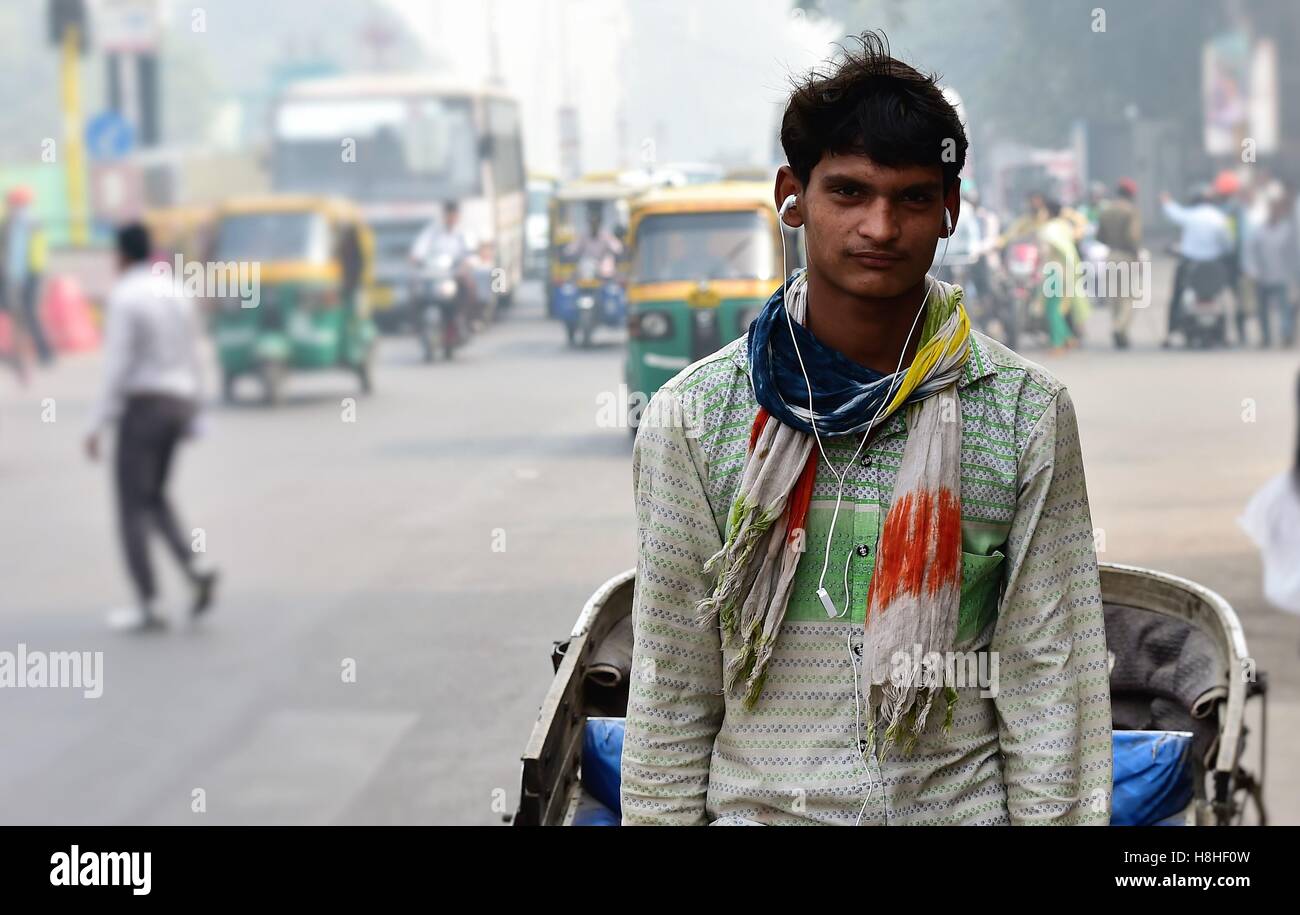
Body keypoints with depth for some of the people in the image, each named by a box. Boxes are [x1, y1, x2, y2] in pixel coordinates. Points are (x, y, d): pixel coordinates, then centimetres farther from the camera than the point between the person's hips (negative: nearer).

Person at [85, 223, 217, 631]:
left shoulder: (123, 298, -13)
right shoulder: (179, 296, 10)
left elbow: (117, 367, -18)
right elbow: (192, 362, 13)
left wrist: (97, 426, -15)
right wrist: (192, 418, 21)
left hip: (141, 409, -7)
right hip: (177, 406, 7)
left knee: (131, 508, 0)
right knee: (154, 498, 20)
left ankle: (148, 606, -3)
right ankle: (194, 571, -1)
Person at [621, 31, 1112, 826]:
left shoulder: (1027, 416, -2)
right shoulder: (695, 417, -1)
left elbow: (1050, 675, -2)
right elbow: (670, 693, 2)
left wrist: (1056, 814, -7)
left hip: (963, 804, 0)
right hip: (758, 805, 0)